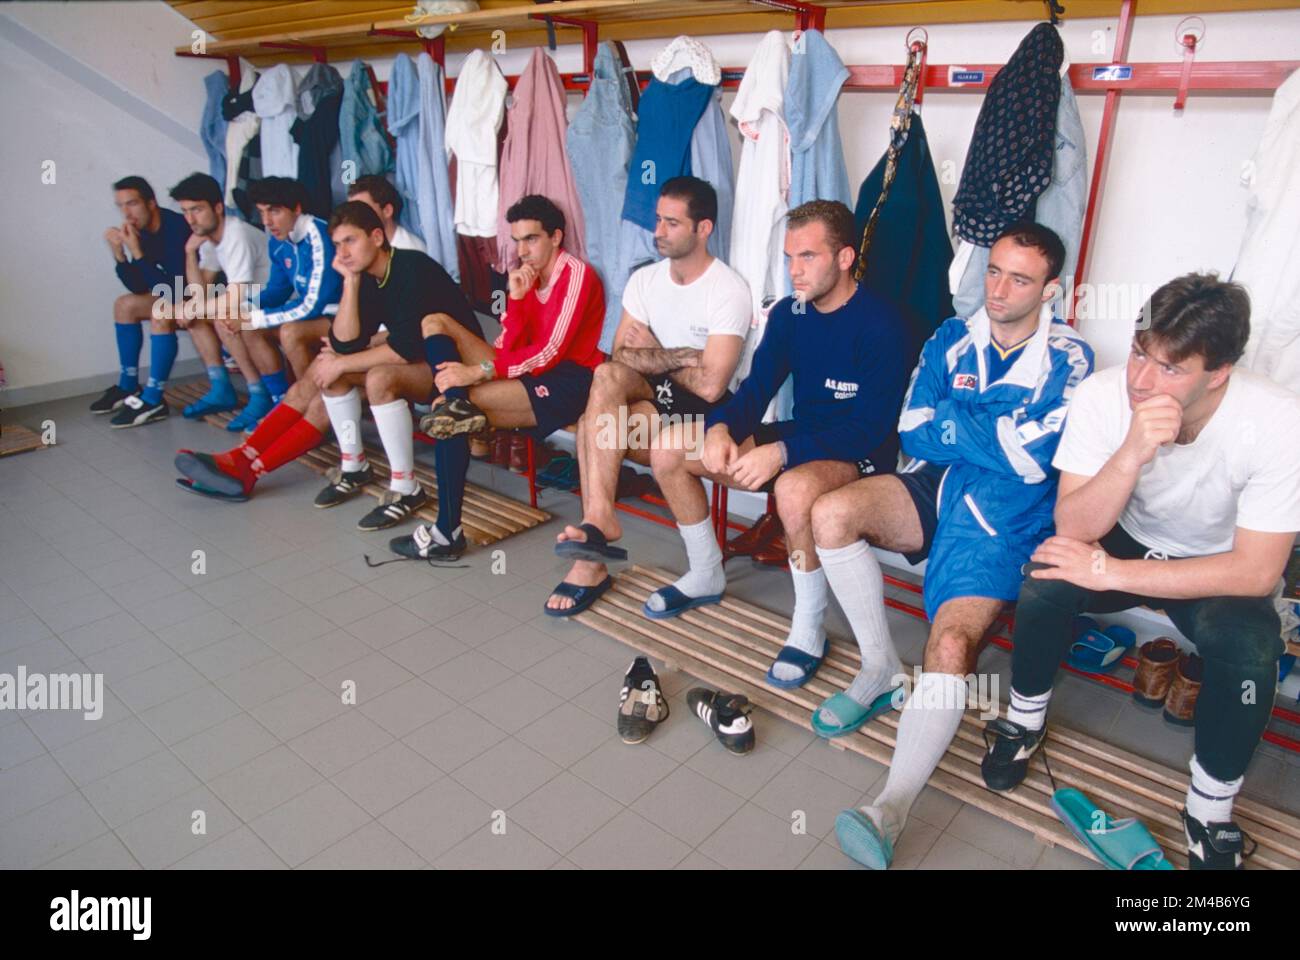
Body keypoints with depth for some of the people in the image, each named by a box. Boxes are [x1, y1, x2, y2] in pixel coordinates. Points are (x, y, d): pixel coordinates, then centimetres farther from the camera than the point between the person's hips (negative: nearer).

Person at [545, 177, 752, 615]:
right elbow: (620, 357, 0)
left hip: (705, 409, -6)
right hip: (653, 398, 6)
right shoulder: (644, 280, 7)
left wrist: (652, 355, -7)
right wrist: (679, 357, -15)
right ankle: (599, 519, -31)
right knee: (608, 376, -29)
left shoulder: (729, 290, -13)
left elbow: (710, 385, -21)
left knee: (594, 420, -28)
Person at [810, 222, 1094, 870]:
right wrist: (996, 435, -10)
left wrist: (953, 419, -7)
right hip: (935, 486, 5)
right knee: (832, 513, -23)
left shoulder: (1068, 361, -5)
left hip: (1004, 519, -4)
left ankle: (892, 809, -29)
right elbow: (912, 432, -1)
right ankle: (881, 670, -6)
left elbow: (1031, 463, -16)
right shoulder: (954, 338, 7)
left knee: (950, 644, -27)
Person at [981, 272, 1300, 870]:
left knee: (1250, 651, -31)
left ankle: (1209, 812, -3)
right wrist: (1134, 451, -42)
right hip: (1127, 540, 1)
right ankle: (1025, 719, 0)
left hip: (1218, 569, -1)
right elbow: (1074, 528, -25)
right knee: (1046, 582, -29)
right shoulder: (1103, 396, -24)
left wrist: (1112, 573, -32)